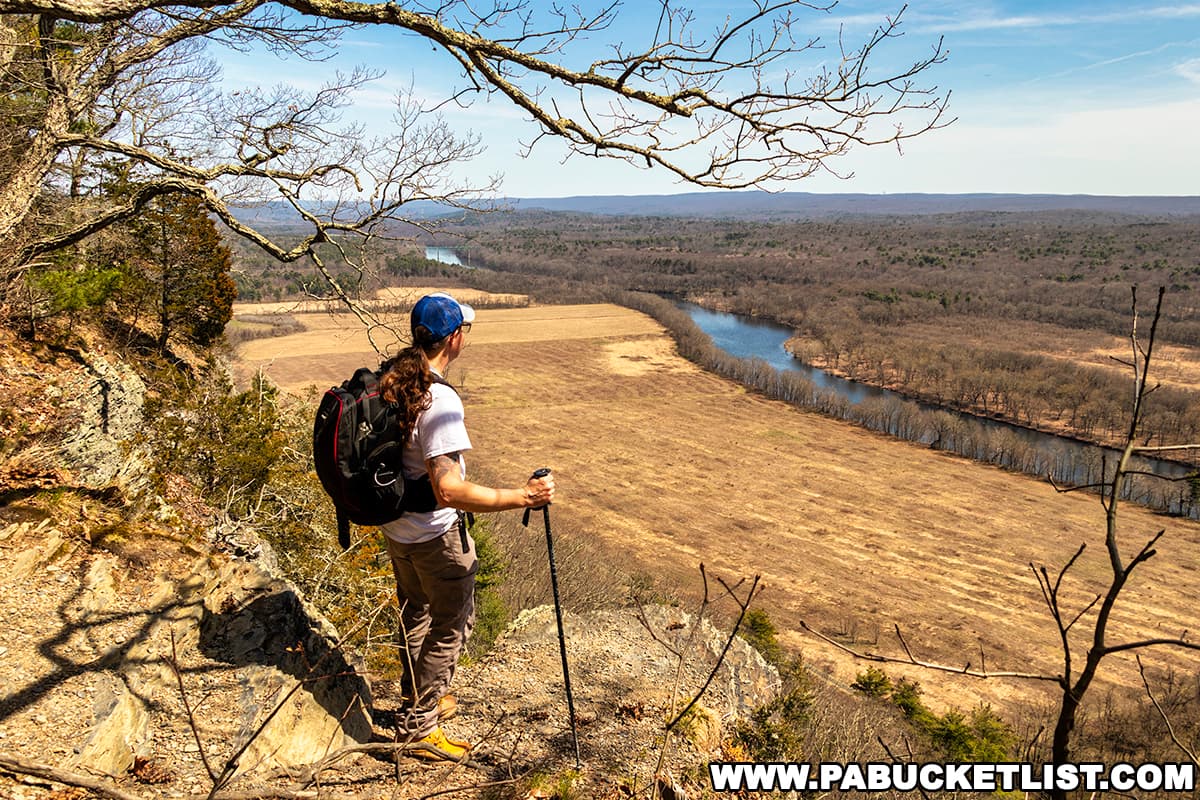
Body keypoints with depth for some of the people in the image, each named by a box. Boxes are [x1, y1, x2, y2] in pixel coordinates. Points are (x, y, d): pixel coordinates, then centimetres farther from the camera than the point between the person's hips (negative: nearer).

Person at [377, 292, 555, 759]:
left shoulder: (388, 379, -5)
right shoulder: (439, 401, -31)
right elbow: (448, 491, -37)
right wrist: (523, 497, -36)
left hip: (394, 524, 8)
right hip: (436, 536, -8)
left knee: (415, 610, 27)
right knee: (452, 623, 12)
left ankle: (421, 694, 47)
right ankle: (420, 723, 24)